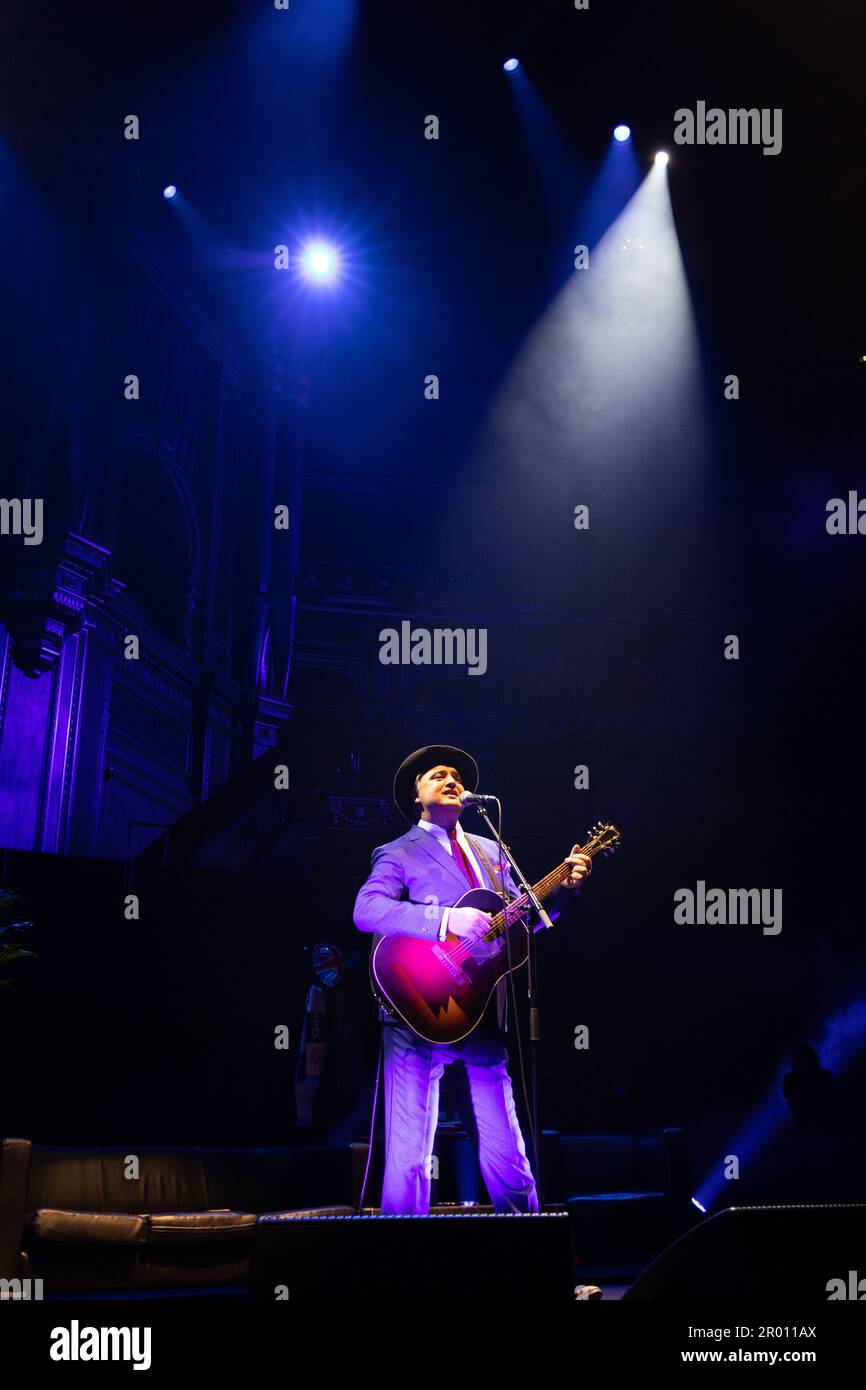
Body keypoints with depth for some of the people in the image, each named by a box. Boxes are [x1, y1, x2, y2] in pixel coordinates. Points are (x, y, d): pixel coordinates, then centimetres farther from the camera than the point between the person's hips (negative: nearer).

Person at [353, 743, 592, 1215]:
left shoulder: (489, 851, 20)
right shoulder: (398, 854, 0)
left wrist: (564, 887, 5)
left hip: (484, 1016, 5)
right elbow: (365, 910, -18)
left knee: (506, 1150, 9)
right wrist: (446, 919, -27)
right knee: (409, 1153, -5)